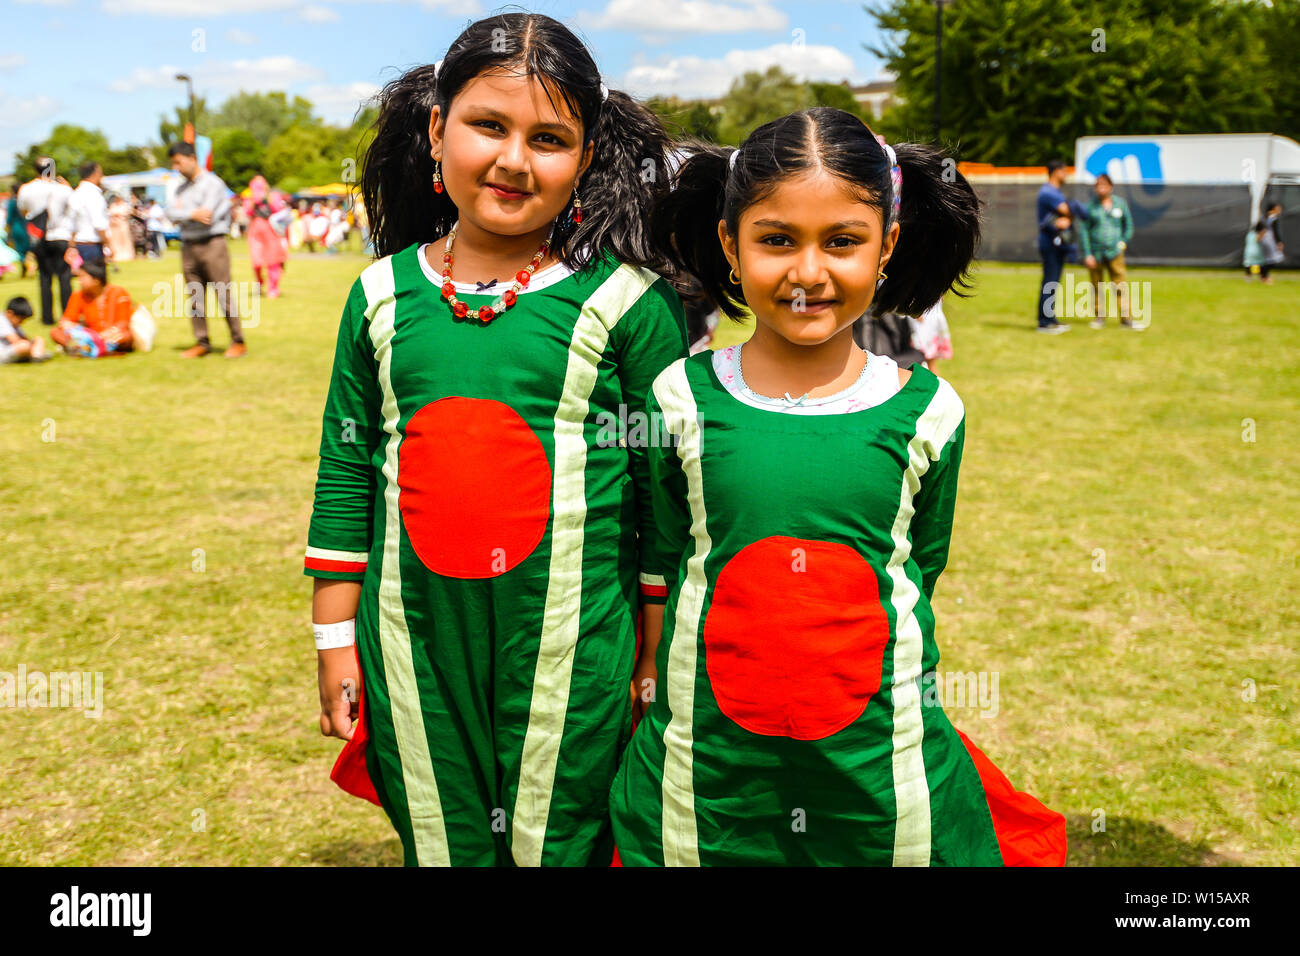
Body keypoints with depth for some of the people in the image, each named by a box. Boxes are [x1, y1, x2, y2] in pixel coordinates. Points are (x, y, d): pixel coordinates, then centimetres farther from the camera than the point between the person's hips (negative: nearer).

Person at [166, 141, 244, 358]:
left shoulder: (213, 183, -4)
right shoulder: (181, 188, 18)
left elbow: (206, 214, -15)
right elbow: (171, 213, 4)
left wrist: (182, 212, -3)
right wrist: (193, 214, -12)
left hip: (212, 244, -7)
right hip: (188, 246, 7)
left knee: (224, 294, -7)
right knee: (194, 297, 5)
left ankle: (238, 342, -1)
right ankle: (202, 343, 11)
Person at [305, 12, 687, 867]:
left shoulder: (628, 299, -7)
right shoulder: (383, 293, 3)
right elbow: (346, 472, 9)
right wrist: (335, 637, 9)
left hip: (573, 658, -3)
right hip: (415, 650, 3)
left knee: (562, 844, 12)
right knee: (440, 845, 17)